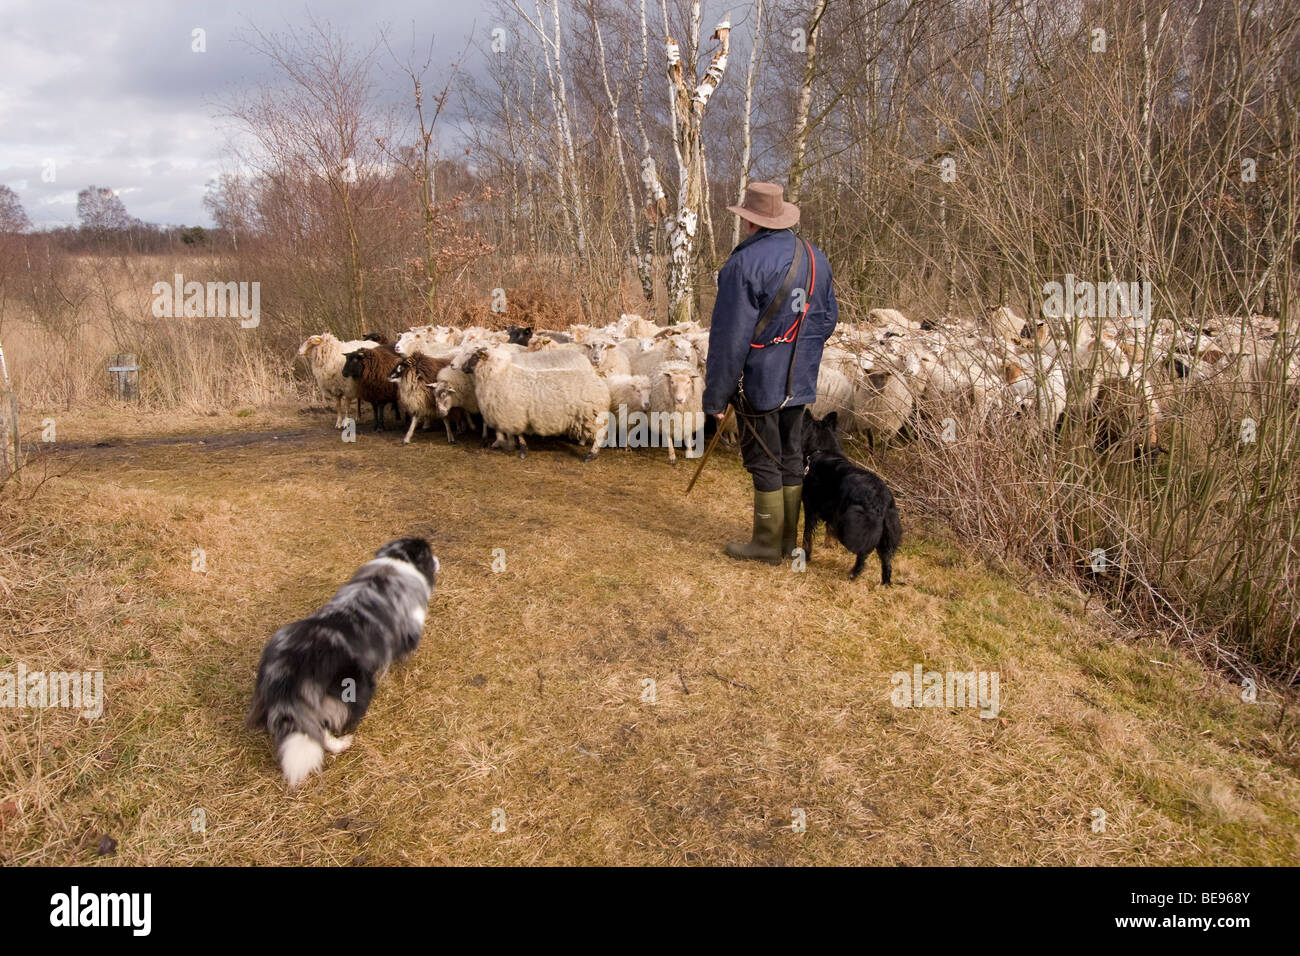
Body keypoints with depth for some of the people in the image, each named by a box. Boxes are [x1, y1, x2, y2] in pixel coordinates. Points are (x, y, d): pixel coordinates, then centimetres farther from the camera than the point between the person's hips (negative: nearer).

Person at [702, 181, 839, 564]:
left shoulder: (745, 263, -18)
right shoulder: (814, 257, 6)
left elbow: (730, 338, -19)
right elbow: (828, 318, 15)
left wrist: (715, 395, -13)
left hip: (758, 382, -7)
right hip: (799, 382, 7)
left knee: (764, 461, 3)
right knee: (791, 457, 15)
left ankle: (768, 543, 13)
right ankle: (788, 539, 25)